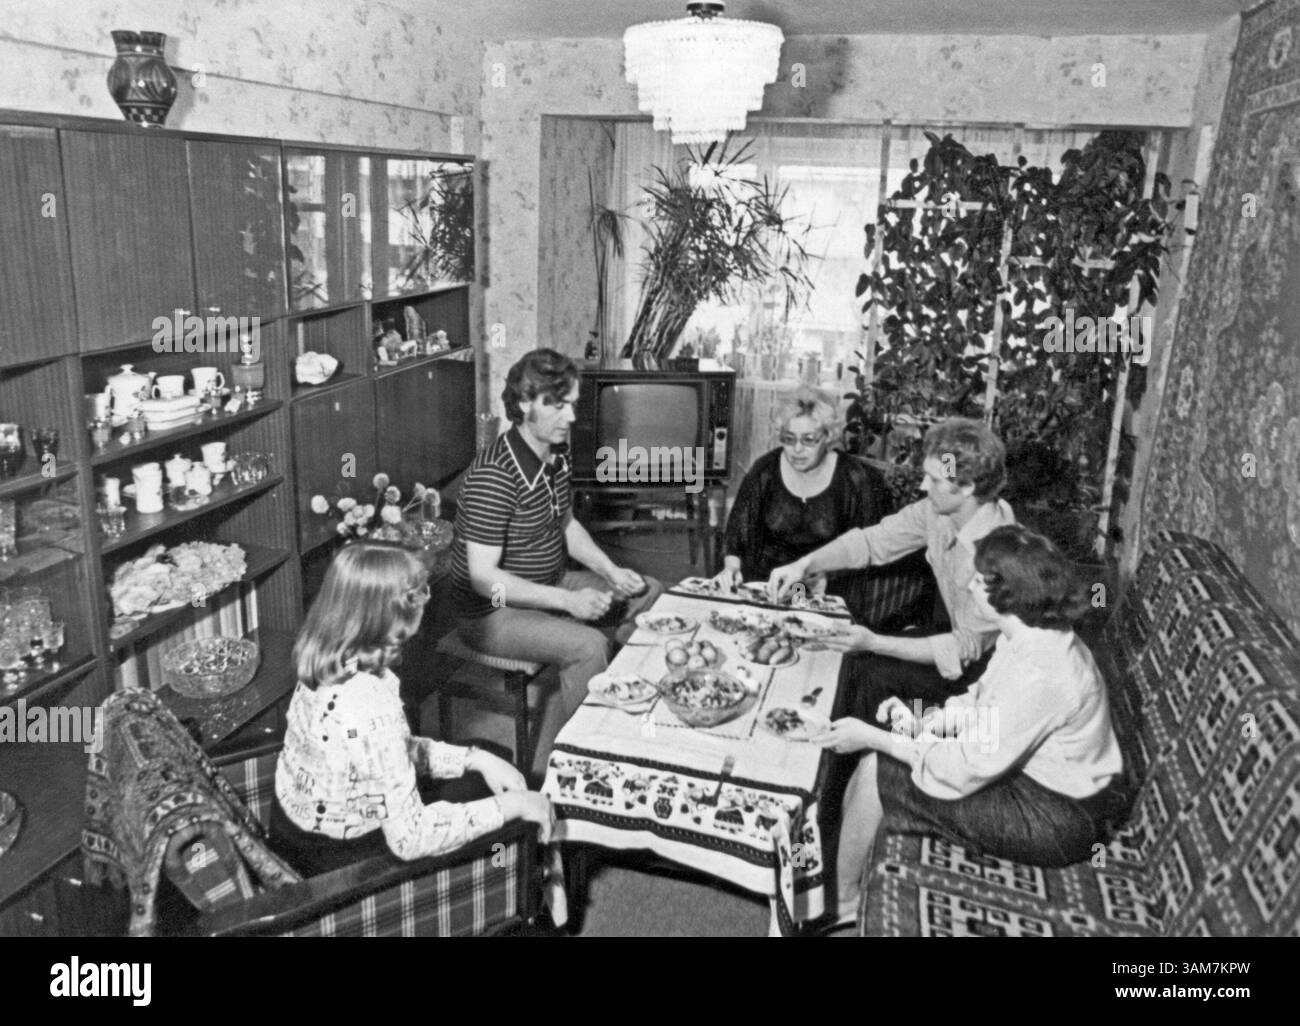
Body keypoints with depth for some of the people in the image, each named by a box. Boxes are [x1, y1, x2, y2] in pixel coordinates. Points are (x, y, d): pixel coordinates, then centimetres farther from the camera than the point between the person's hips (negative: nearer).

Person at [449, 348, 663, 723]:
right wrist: (568, 600, -33)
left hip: (550, 586, 9)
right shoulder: (494, 475, -28)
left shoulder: (555, 458, 1)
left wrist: (612, 571, 0)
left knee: (649, 593, 10)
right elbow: (483, 577, -28)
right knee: (590, 647, -29)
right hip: (495, 611, -9)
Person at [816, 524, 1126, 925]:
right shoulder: (1033, 634, -3)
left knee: (878, 775, -10)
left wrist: (872, 738, -19)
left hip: (1055, 817, -9)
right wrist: (924, 719, -8)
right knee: (879, 755, 4)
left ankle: (841, 902, 11)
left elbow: (964, 771, -27)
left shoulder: (1039, 673, -33)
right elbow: (982, 700, 10)